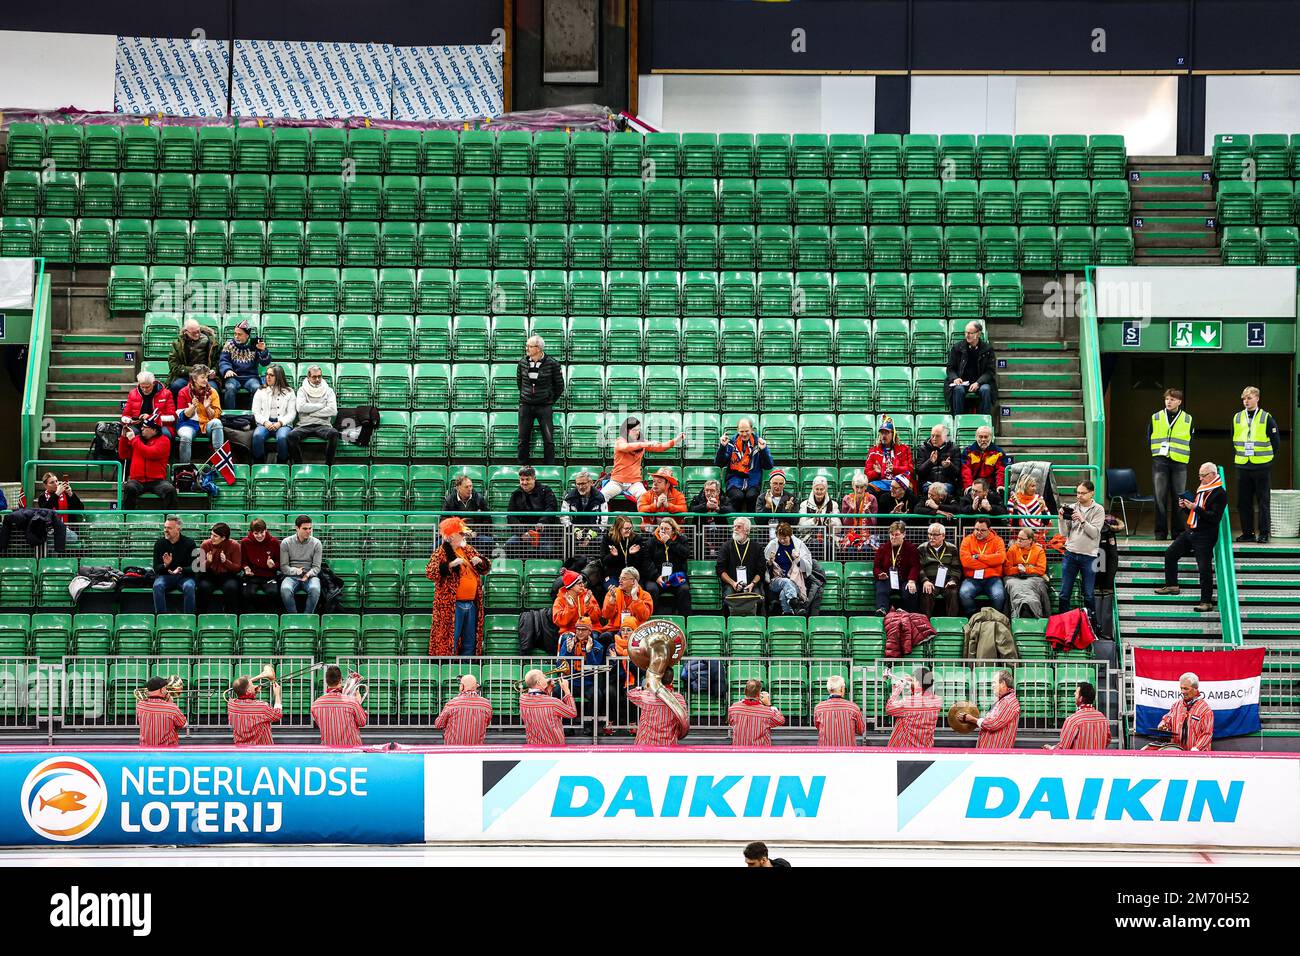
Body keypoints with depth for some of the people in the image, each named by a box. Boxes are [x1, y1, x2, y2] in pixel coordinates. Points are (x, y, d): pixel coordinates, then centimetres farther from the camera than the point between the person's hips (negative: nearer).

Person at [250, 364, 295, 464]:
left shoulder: (289, 392, 14)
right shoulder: (260, 392, 19)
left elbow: (291, 414, 6)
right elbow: (255, 413, 10)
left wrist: (279, 423, -12)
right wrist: (265, 422, -10)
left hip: (283, 424, -1)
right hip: (264, 423, 2)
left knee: (282, 437, -37)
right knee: (257, 436, -34)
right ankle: (258, 466, -26)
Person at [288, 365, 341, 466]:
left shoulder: (328, 391, 13)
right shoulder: (302, 390, 13)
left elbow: (333, 411, -3)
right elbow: (300, 407, -6)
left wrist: (311, 412, -4)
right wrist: (321, 406, -1)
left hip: (323, 425, 0)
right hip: (304, 425, 0)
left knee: (334, 433, -34)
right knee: (292, 435, -32)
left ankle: (328, 465, -24)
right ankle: (298, 465, -20)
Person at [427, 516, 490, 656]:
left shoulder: (467, 550, 14)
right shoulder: (441, 552, -5)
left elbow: (485, 569, 21)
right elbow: (430, 572, -19)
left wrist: (480, 561, -1)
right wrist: (451, 564, -26)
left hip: (471, 604, 7)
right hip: (452, 606, -7)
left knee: (469, 644, 11)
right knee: (449, 641, -7)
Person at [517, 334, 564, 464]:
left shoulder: (551, 364, -8)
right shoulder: (523, 363, 1)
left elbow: (559, 386, 2)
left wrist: (550, 400, 5)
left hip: (544, 406, -3)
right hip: (525, 406, 3)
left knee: (548, 440, -4)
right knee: (523, 440, 5)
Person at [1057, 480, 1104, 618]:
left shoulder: (1098, 510, 0)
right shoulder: (1072, 508, 7)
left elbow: (1095, 533, -10)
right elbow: (1064, 533, 5)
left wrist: (1082, 520, -21)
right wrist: (1062, 519, -11)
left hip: (1089, 556, -2)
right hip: (1070, 554, 2)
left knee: (1088, 595, 2)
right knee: (1064, 593, 4)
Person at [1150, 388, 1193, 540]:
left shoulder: (1188, 419, 7)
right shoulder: (1155, 418, 8)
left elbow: (1190, 442, 12)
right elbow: (1149, 438, 13)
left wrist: (1184, 456, 4)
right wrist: (1157, 453, 6)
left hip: (1179, 463, 0)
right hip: (1160, 462, 0)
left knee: (1179, 498, 1)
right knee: (1160, 497, -4)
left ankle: (1178, 531, 7)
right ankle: (1160, 531, 0)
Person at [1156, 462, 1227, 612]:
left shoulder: (1220, 494, -13)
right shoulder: (1201, 489, 14)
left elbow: (1214, 517, -22)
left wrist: (1195, 508, -24)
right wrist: (1185, 507, 2)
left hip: (1205, 536, -9)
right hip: (1190, 531, 9)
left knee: (1204, 568, -11)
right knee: (1170, 554, 15)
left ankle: (1207, 602, -6)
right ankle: (1172, 586, 30)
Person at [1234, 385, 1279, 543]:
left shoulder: (1267, 418, -3)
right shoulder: (1237, 418, 9)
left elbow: (1276, 442, 2)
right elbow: (1233, 441, 20)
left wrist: (1266, 458, 3)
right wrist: (1238, 456, 13)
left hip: (1261, 466, -4)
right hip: (1242, 466, 4)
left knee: (1263, 501, -2)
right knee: (1243, 502, 5)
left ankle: (1264, 534, 1)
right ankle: (1247, 533, 13)